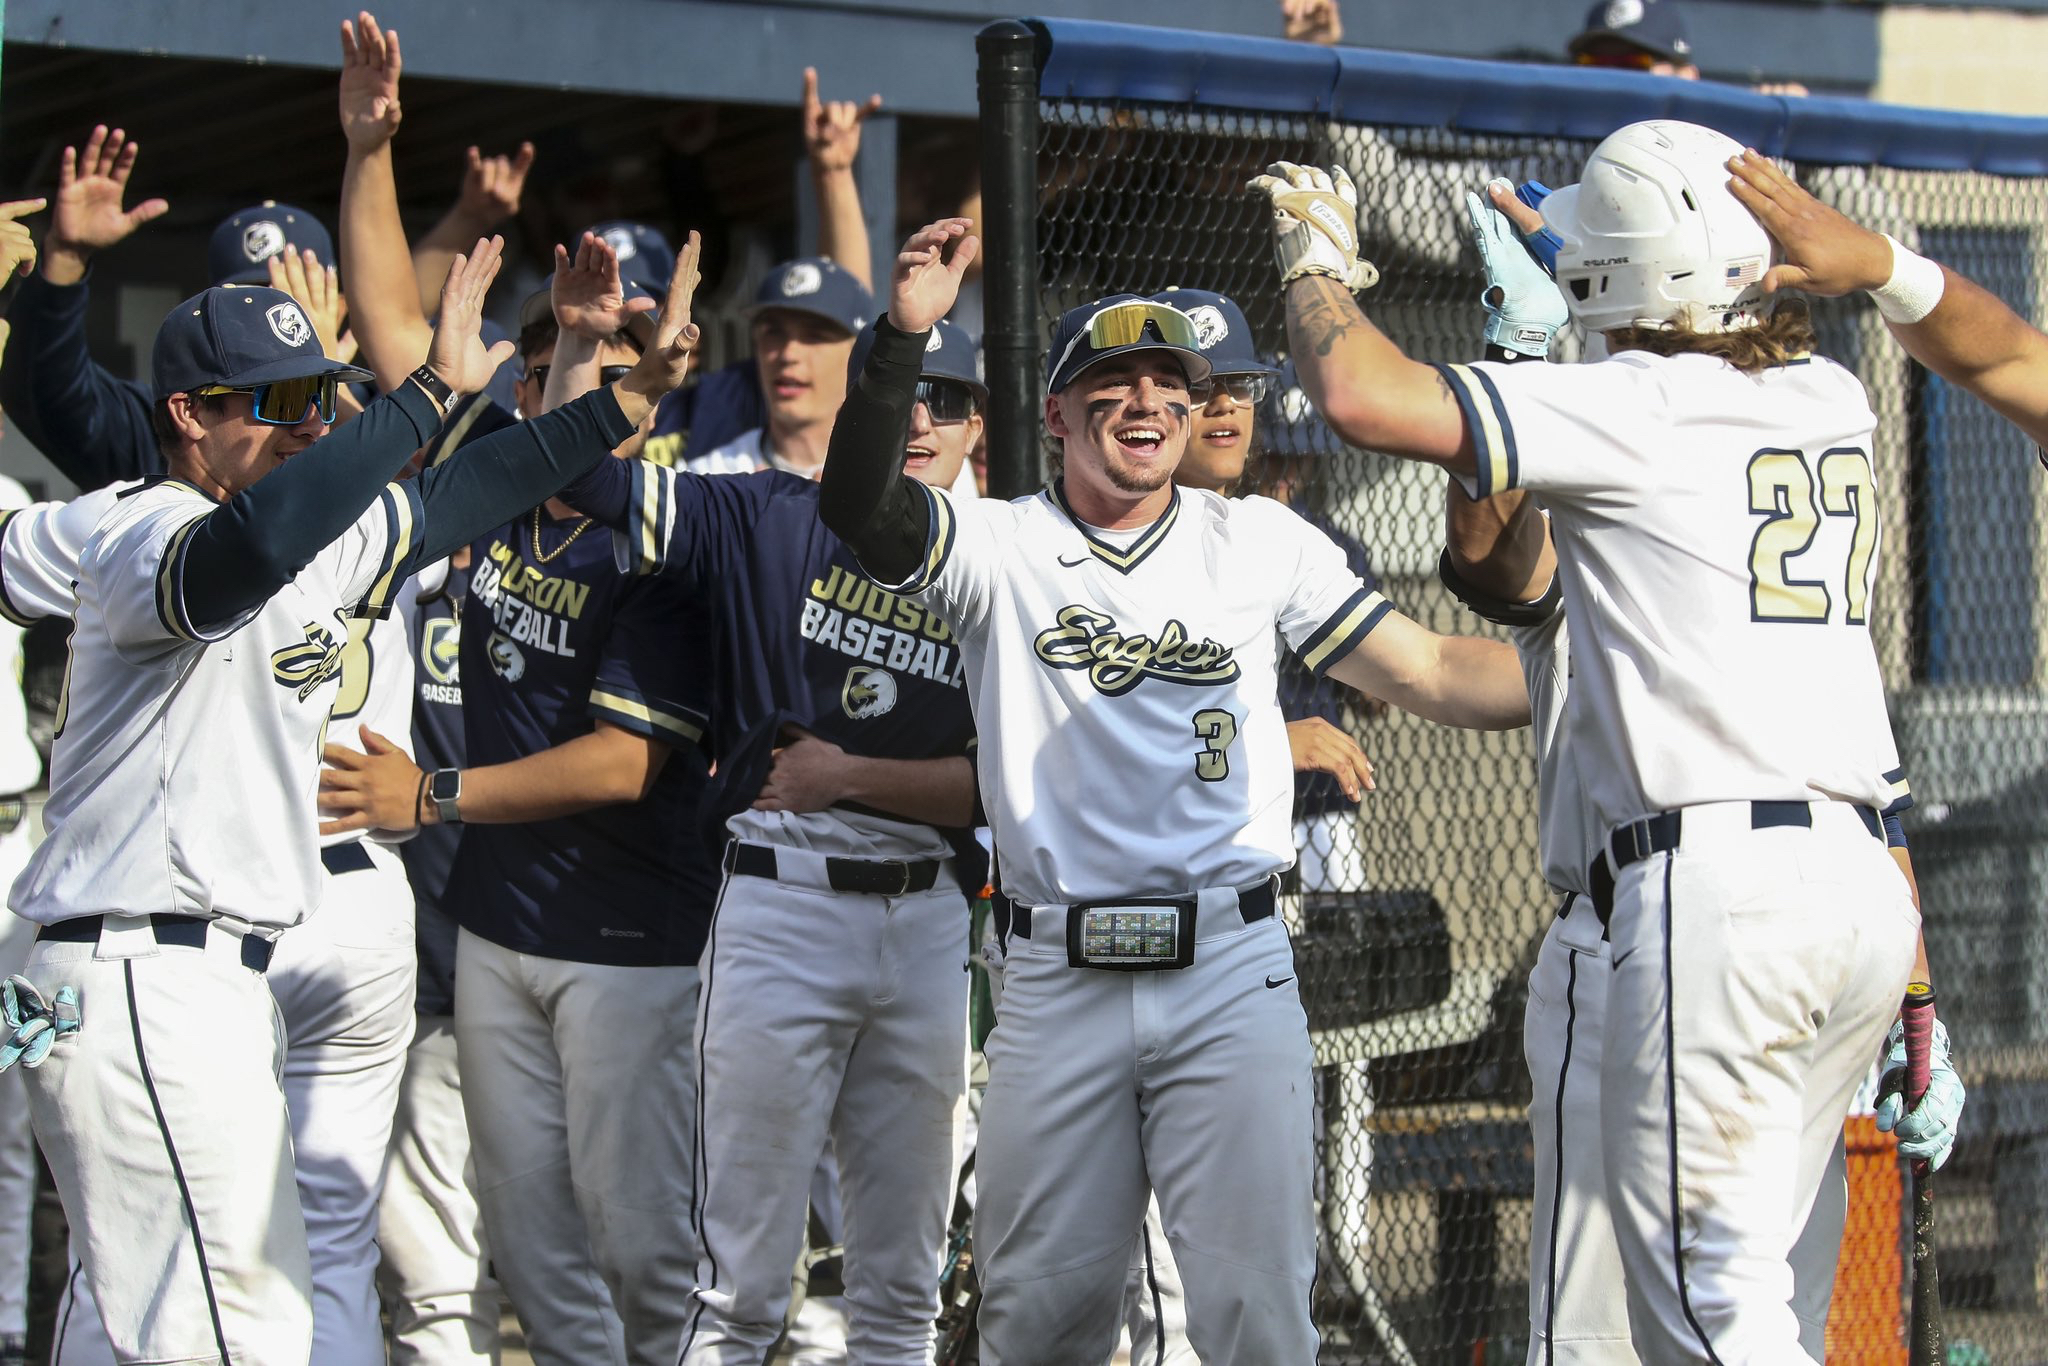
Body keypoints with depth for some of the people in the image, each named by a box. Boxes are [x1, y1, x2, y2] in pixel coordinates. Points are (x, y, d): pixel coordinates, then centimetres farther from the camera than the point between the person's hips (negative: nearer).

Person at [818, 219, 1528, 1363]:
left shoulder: (1261, 543, 9)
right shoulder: (999, 549, 5)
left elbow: (1428, 672, 6)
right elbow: (860, 510, -14)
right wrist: (905, 336, -25)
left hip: (1232, 974, 0)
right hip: (1058, 980, 0)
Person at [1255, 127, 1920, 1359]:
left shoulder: (1634, 410, -9)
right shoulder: (1832, 400, 13)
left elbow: (1362, 395, -14)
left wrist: (1319, 255, 5)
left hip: (1719, 884, -8)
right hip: (1868, 880, 8)